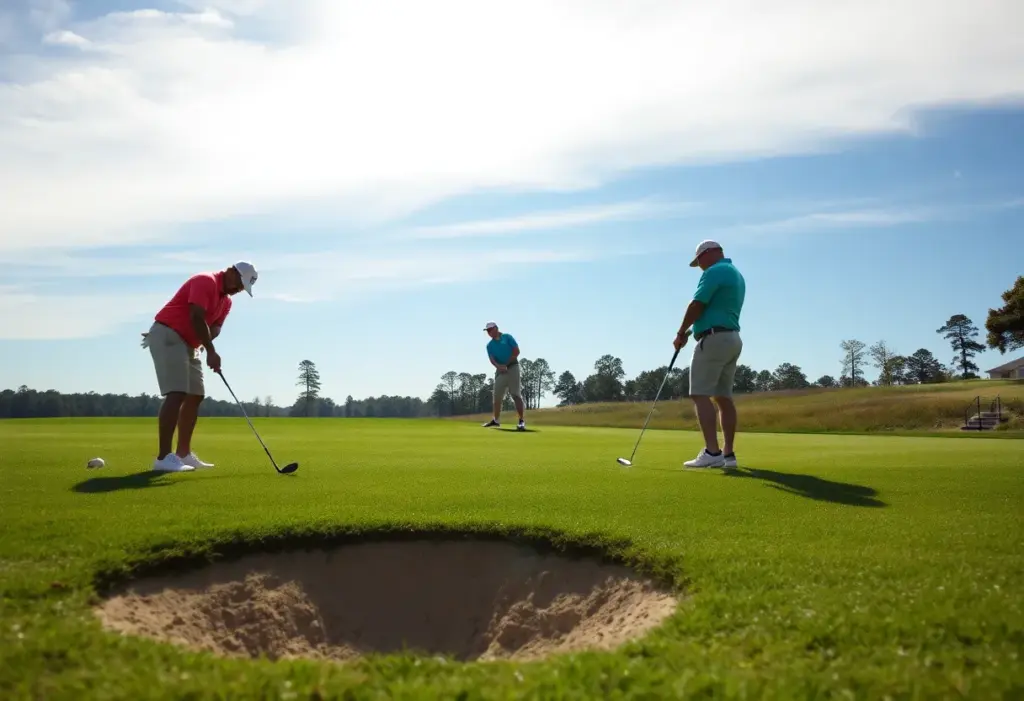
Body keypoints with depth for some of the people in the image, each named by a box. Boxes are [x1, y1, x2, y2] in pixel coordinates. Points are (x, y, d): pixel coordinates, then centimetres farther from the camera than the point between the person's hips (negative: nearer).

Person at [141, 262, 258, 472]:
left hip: (188, 344, 10)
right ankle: (163, 457, -23)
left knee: (195, 396, 9)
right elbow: (196, 317, -23)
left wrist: (205, 347, -20)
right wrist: (211, 351, -25)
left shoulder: (226, 301, 16)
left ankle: (183, 453, 14)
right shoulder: (206, 281, -12)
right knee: (177, 394, -19)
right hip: (168, 337, -10)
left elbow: (214, 327, 2)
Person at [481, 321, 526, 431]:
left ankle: (521, 421, -16)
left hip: (512, 367, -5)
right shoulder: (490, 345, 12)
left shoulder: (507, 337, 2)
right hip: (500, 370, 5)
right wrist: (499, 366, -23)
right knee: (497, 396, 6)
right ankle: (495, 420, 20)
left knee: (516, 395, -12)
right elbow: (492, 359, -2)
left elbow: (516, 352, -6)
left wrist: (506, 364, -10)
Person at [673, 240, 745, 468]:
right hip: (732, 339, 10)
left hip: (714, 339, -10)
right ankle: (728, 454, 7)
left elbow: (697, 305, -15)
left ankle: (712, 452, -18)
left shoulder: (715, 272, -10)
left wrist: (681, 334, -4)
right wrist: (693, 330, 15)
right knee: (723, 397, 9)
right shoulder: (737, 275, 21)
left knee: (700, 394, -10)